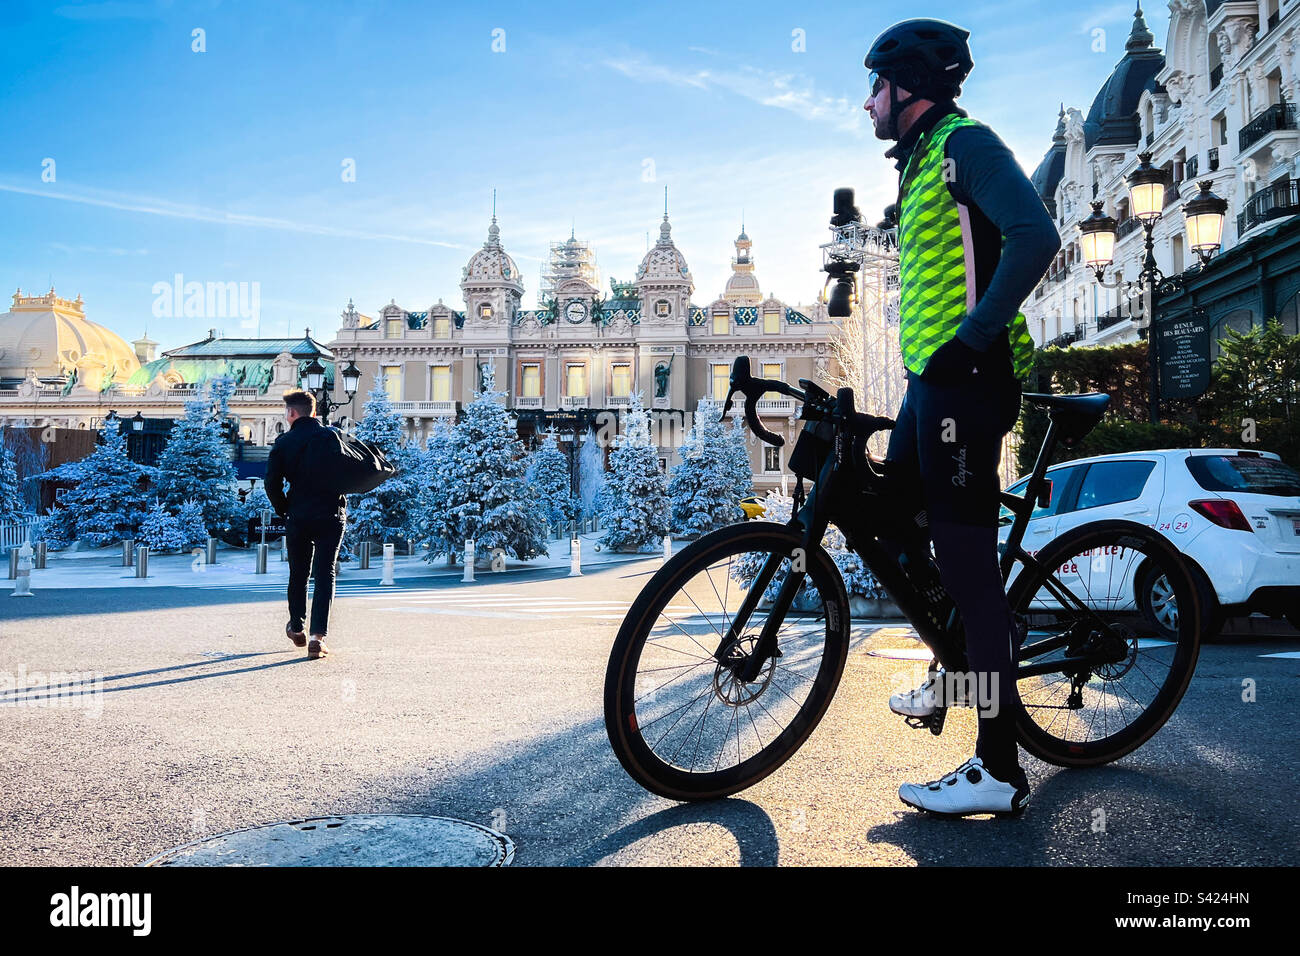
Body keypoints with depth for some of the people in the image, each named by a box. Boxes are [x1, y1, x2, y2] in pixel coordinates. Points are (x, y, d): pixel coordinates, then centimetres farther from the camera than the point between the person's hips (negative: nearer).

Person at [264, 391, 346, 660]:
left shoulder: (284, 442, 0)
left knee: (298, 573, 16)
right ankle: (317, 637, -7)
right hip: (332, 516, 0)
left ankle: (296, 628, 31)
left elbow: (272, 482, -4)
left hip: (298, 517, 0)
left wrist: (284, 511, 8)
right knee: (325, 575, 2)